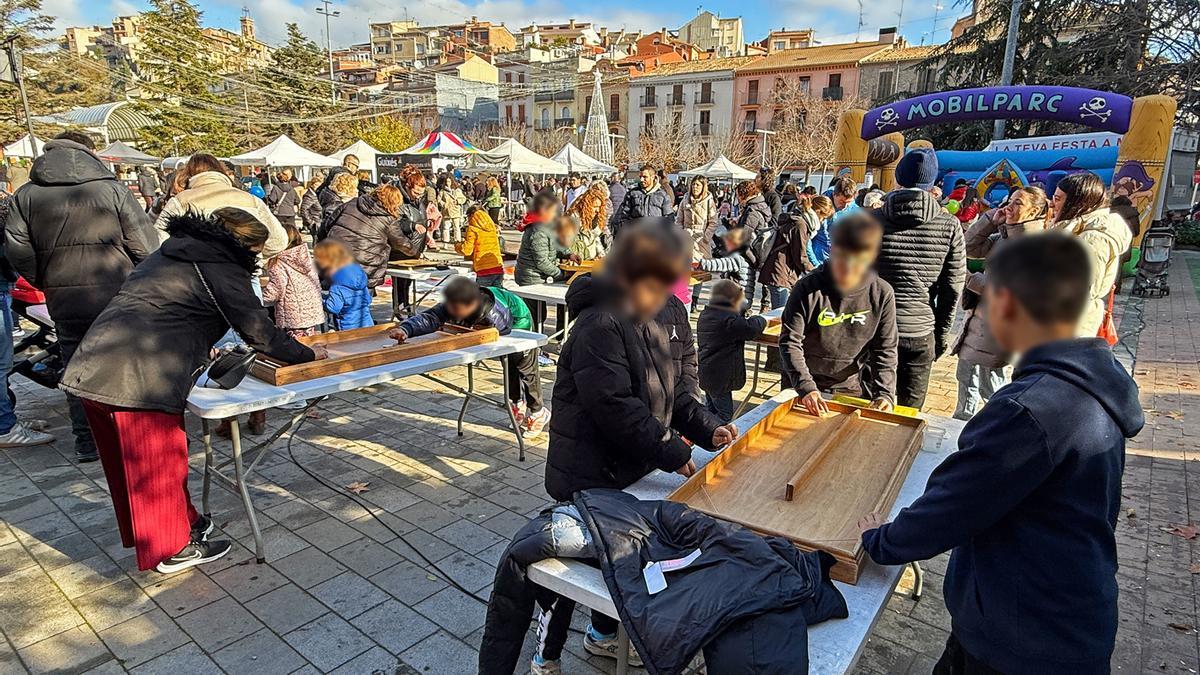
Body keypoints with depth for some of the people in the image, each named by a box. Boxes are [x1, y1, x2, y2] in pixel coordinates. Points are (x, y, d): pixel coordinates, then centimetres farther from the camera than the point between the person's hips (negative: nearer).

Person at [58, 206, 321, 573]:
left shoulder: (169, 254, 20)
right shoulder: (222, 269, -7)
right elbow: (261, 332, -5)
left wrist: (206, 349, 32)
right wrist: (308, 355, 7)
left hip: (91, 369, 9)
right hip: (141, 378, -9)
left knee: (128, 463, 20)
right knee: (160, 463, 6)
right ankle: (172, 549, 22)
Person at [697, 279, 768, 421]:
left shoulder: (705, 315, 8)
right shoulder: (728, 320, -22)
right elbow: (752, 328, -24)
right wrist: (761, 319, -4)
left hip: (705, 373, 10)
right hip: (719, 377, -9)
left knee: (711, 408, 23)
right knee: (725, 414, 1)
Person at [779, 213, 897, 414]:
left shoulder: (882, 294, -10)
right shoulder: (808, 289, -17)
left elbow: (885, 350, -5)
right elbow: (790, 342, -17)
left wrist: (884, 394, -17)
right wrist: (806, 387, -27)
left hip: (853, 390, 2)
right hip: (802, 391, -1)